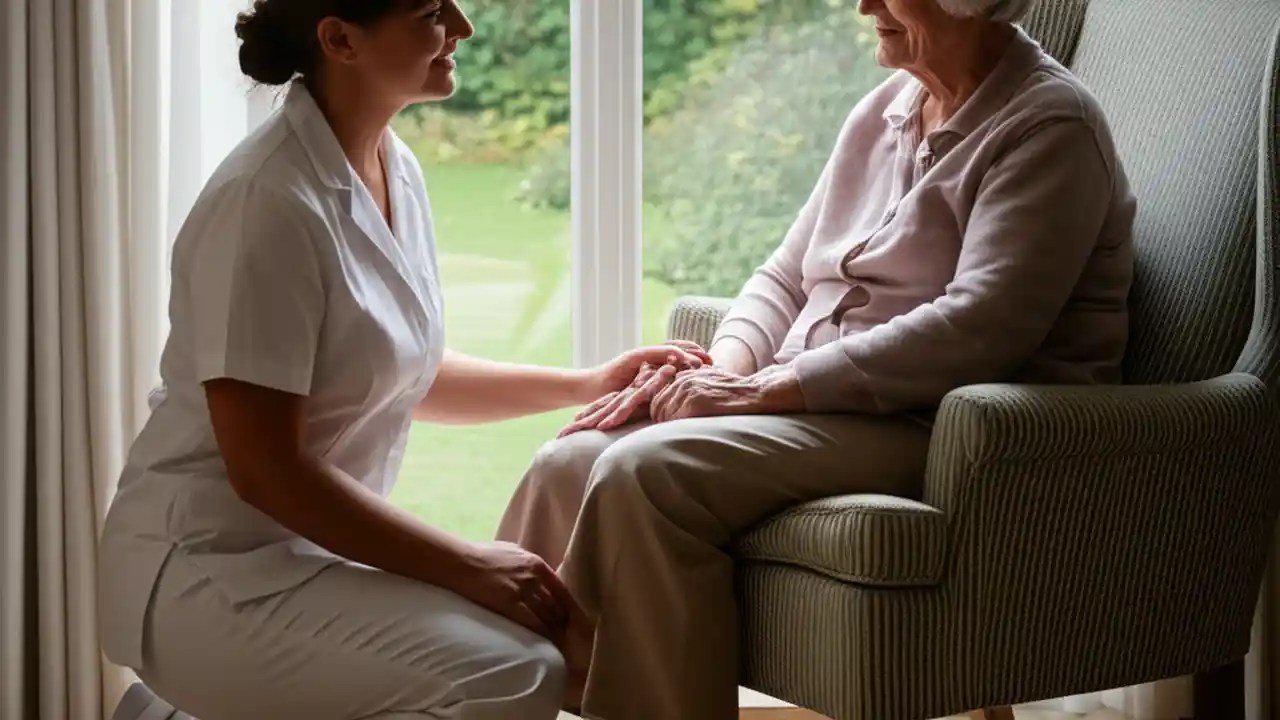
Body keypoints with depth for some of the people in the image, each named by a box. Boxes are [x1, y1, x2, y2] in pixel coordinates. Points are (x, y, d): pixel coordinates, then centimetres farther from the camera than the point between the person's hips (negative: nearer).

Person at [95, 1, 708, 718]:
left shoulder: (398, 169, 6)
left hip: (323, 548, 9)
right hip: (212, 570, -9)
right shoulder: (267, 202, -20)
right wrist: (468, 565, -21)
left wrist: (589, 384, 14)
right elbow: (264, 470, -22)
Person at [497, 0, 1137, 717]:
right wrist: (724, 368, -2)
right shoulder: (887, 109, 18)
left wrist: (767, 388, -21)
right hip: (808, 406, 8)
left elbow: (977, 327, -21)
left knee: (646, 474, -28)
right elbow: (786, 277, 21)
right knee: (568, 462, -13)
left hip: (936, 424, -8)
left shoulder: (1049, 123, -8)